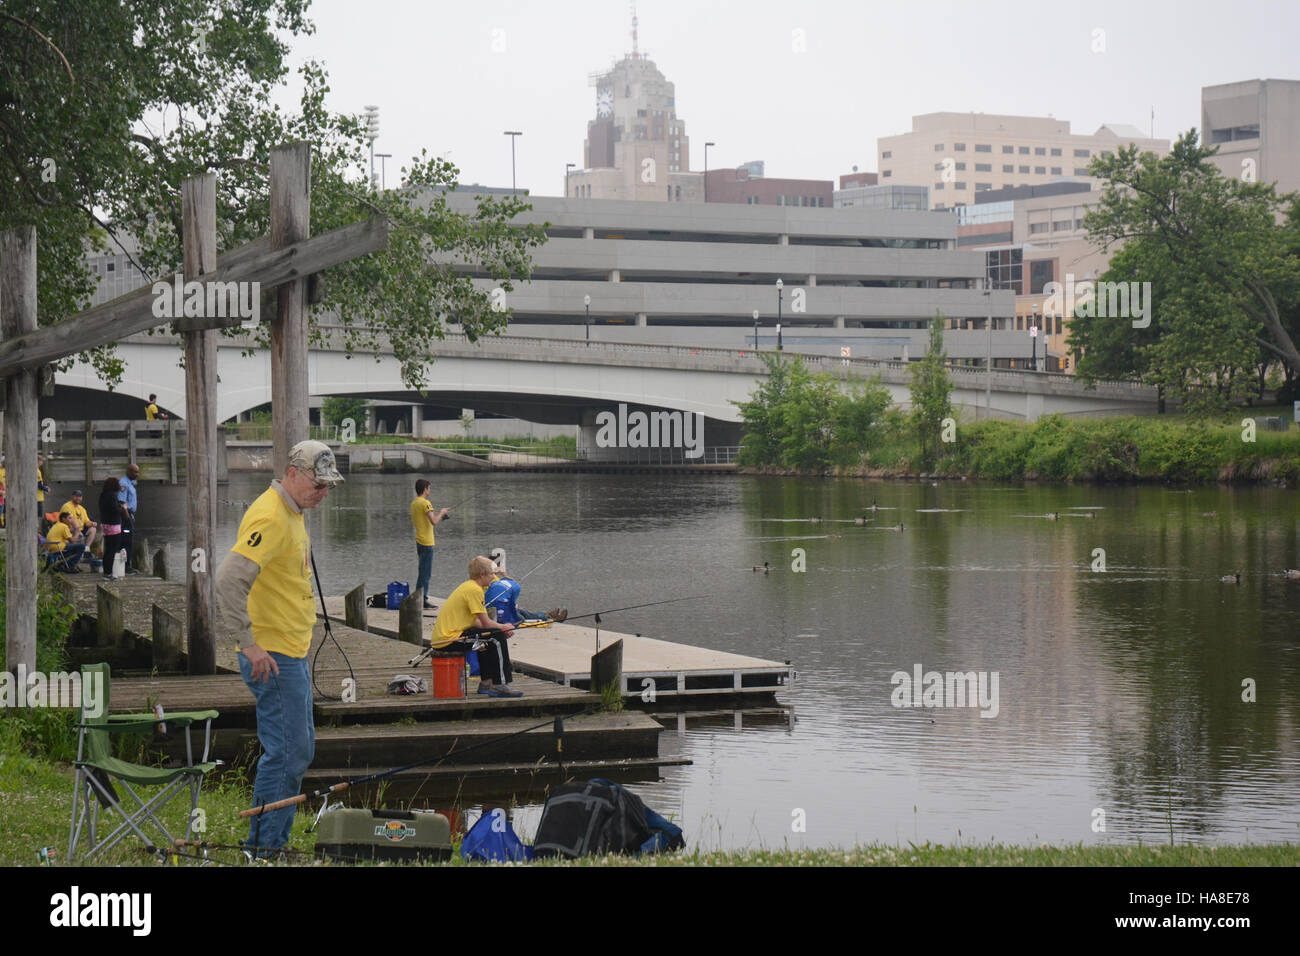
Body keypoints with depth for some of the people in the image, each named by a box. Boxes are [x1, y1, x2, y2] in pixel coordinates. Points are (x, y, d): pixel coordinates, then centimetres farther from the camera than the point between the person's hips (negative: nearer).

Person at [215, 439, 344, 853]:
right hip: (272, 657, -11)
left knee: (300, 749, 15)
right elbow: (229, 579, -29)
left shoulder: (293, 514, 14)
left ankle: (267, 839, 23)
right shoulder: (270, 517, -19)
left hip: (293, 654, 11)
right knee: (288, 753, -7)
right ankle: (266, 848, 0)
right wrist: (249, 644, -28)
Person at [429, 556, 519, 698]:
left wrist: (502, 628, 10)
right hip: (449, 640, -10)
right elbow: (486, 623, -14)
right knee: (497, 637, -12)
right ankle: (500, 685, -10)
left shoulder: (468, 586, 17)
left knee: (487, 637, 28)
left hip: (441, 636, 10)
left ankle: (486, 682, 28)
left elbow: (475, 622, 19)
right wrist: (504, 627, 5)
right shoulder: (475, 590, -14)